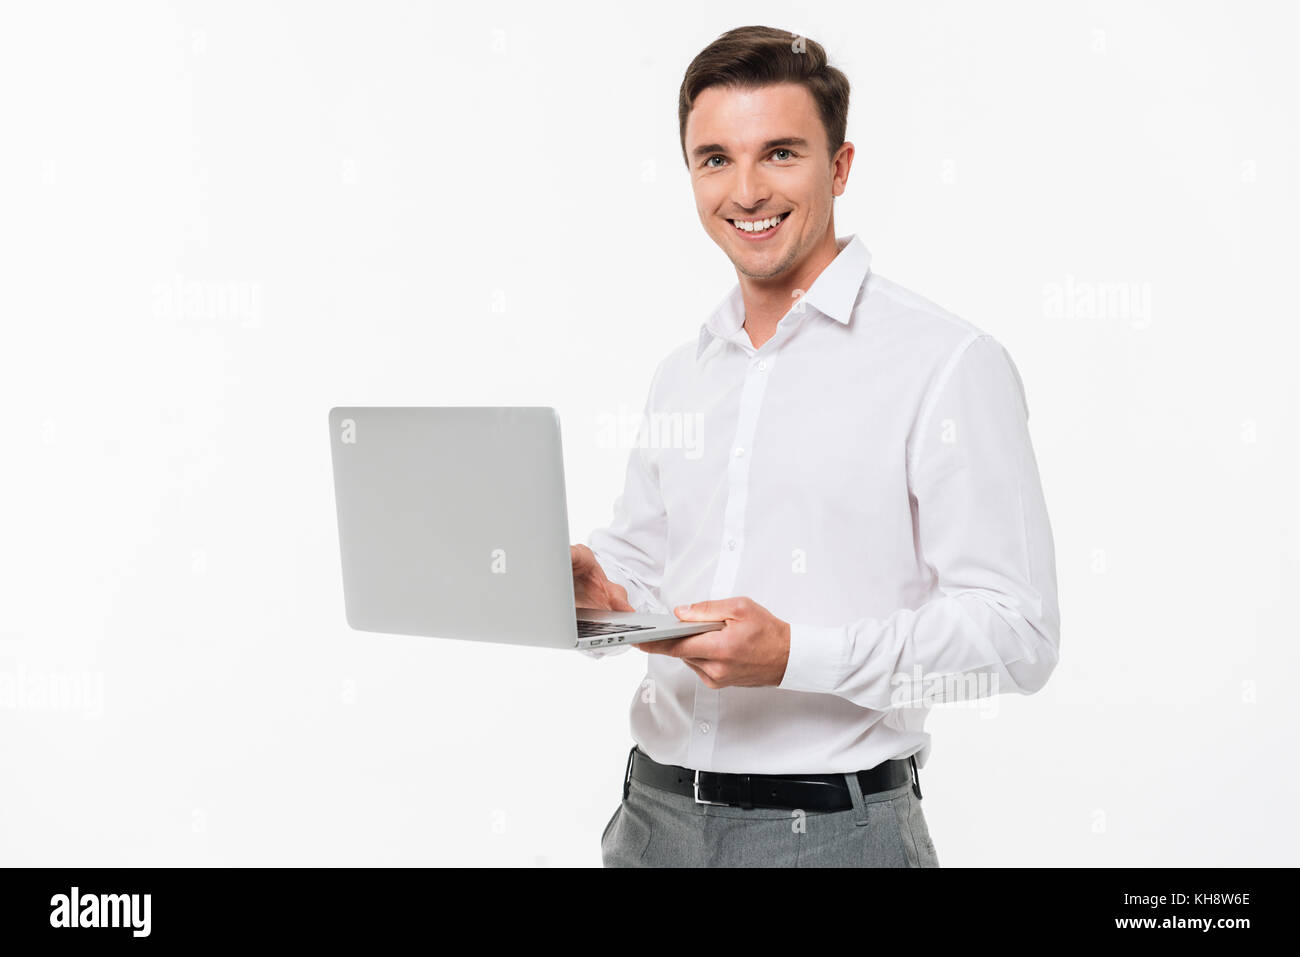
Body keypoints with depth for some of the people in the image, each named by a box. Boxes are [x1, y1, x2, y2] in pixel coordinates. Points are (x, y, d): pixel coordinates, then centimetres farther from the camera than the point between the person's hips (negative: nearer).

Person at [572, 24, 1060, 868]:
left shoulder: (950, 363, -10)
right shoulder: (682, 376, 11)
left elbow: (1016, 634, -15)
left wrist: (797, 655, -24)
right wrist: (595, 587, -1)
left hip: (834, 828, -5)